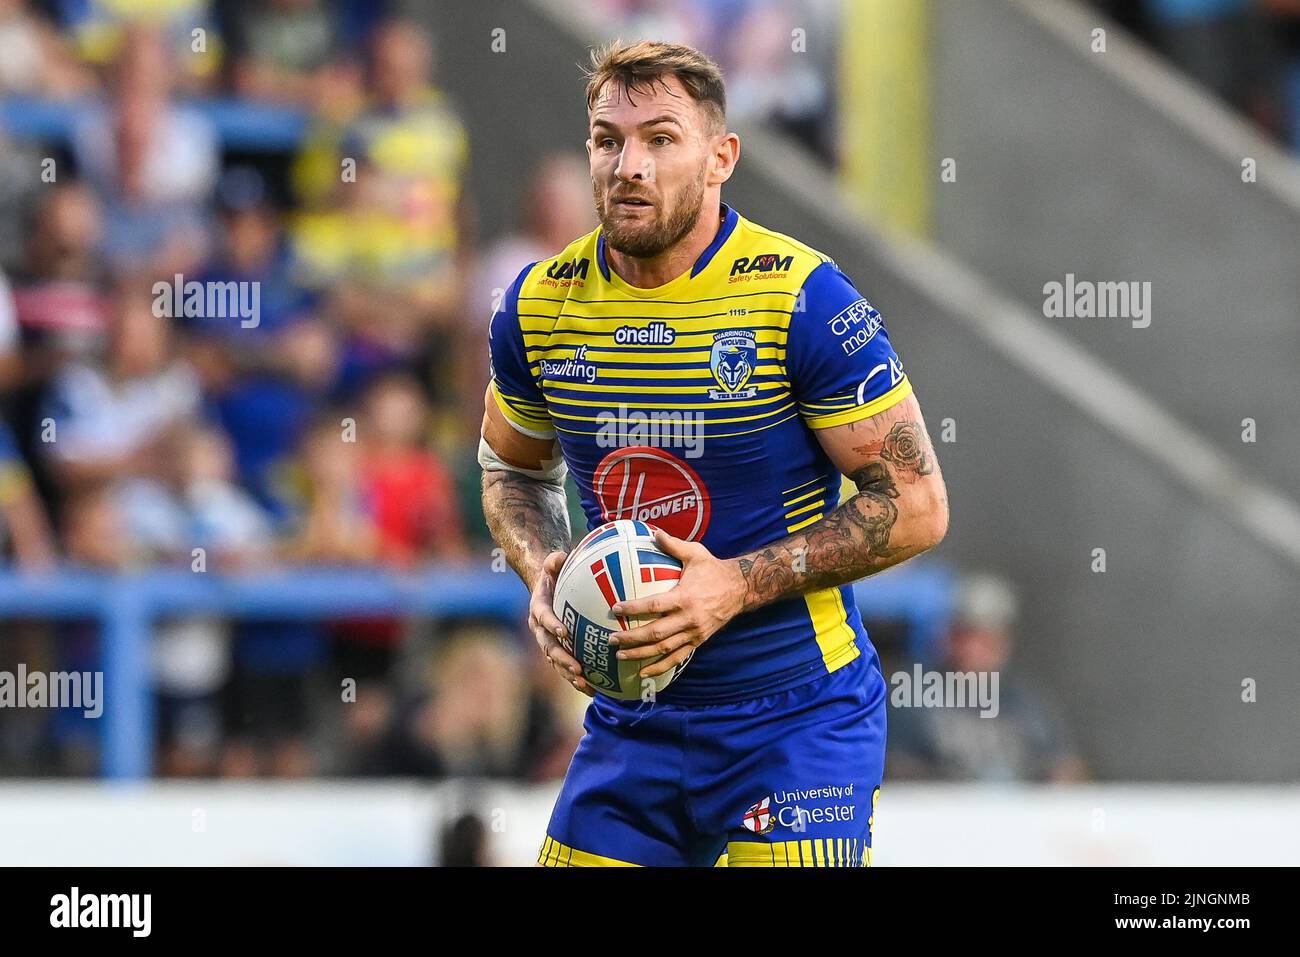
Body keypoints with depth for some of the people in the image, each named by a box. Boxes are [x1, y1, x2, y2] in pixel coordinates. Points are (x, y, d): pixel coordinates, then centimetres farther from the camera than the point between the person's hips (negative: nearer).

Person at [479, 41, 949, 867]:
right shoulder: (539, 306, 0)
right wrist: (543, 573, -4)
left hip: (796, 716, -4)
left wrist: (740, 584, -21)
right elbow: (512, 469, 19)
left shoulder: (802, 297, -14)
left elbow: (917, 504, -11)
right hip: (631, 721, 4)